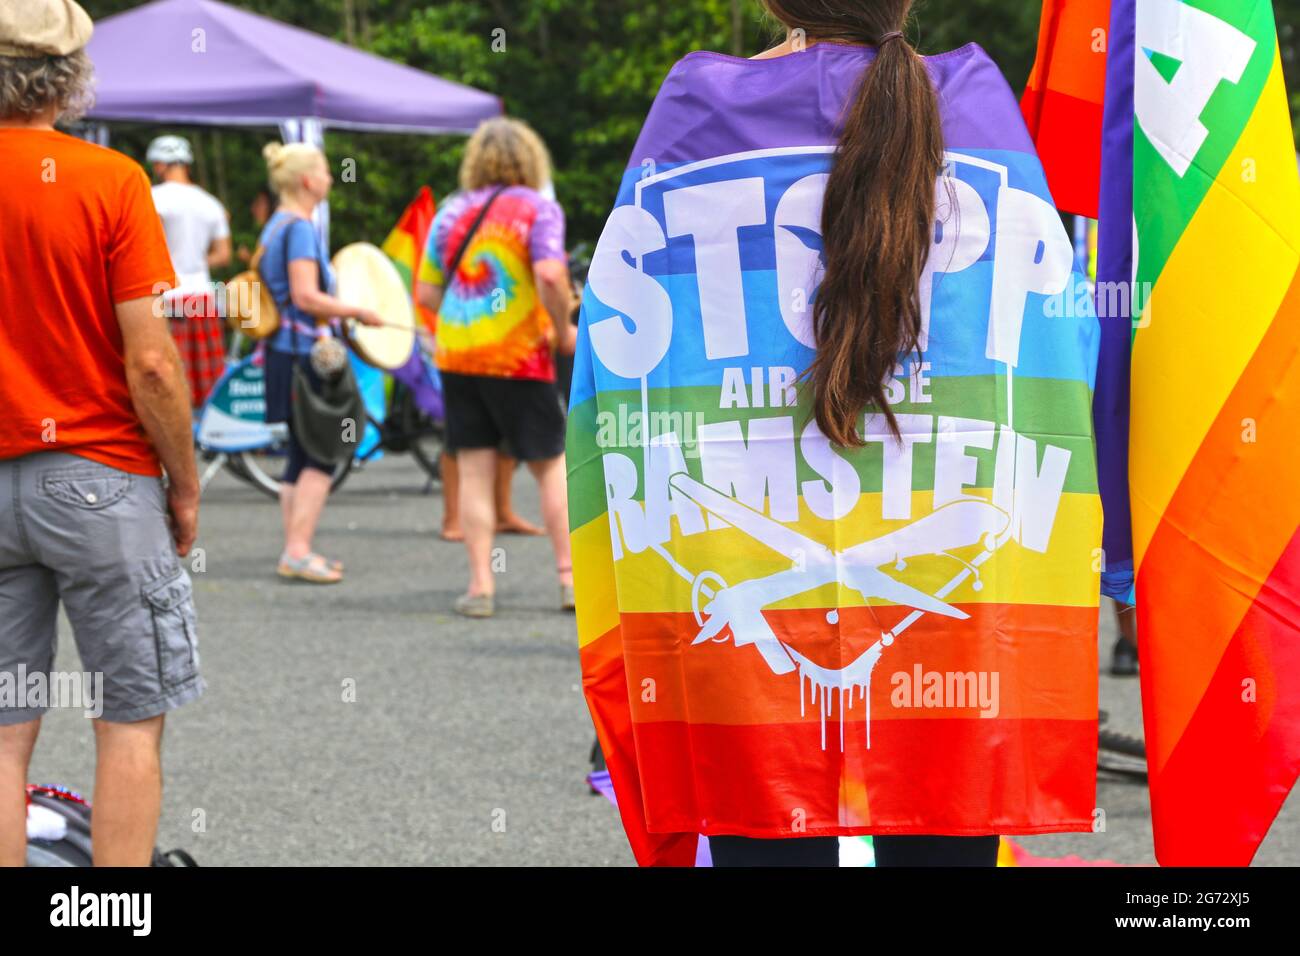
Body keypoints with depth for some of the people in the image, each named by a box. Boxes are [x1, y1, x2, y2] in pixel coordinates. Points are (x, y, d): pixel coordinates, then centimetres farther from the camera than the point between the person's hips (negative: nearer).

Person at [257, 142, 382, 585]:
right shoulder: (300, 228, -14)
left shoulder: (275, 226, 16)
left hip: (285, 353, 10)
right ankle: (298, 551, -9)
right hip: (304, 354, -10)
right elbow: (305, 296, -22)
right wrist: (357, 312, -12)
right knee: (322, 456, -6)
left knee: (301, 457, 12)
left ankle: (294, 551, 14)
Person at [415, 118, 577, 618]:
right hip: (519, 357, -3)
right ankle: (570, 577, 10)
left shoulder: (451, 212, 8)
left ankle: (480, 585, 3)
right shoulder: (537, 209, -4)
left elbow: (426, 293, 8)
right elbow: (551, 277, -19)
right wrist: (563, 330, -5)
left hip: (456, 356, 3)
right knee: (551, 464, 10)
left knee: (474, 470, 5)